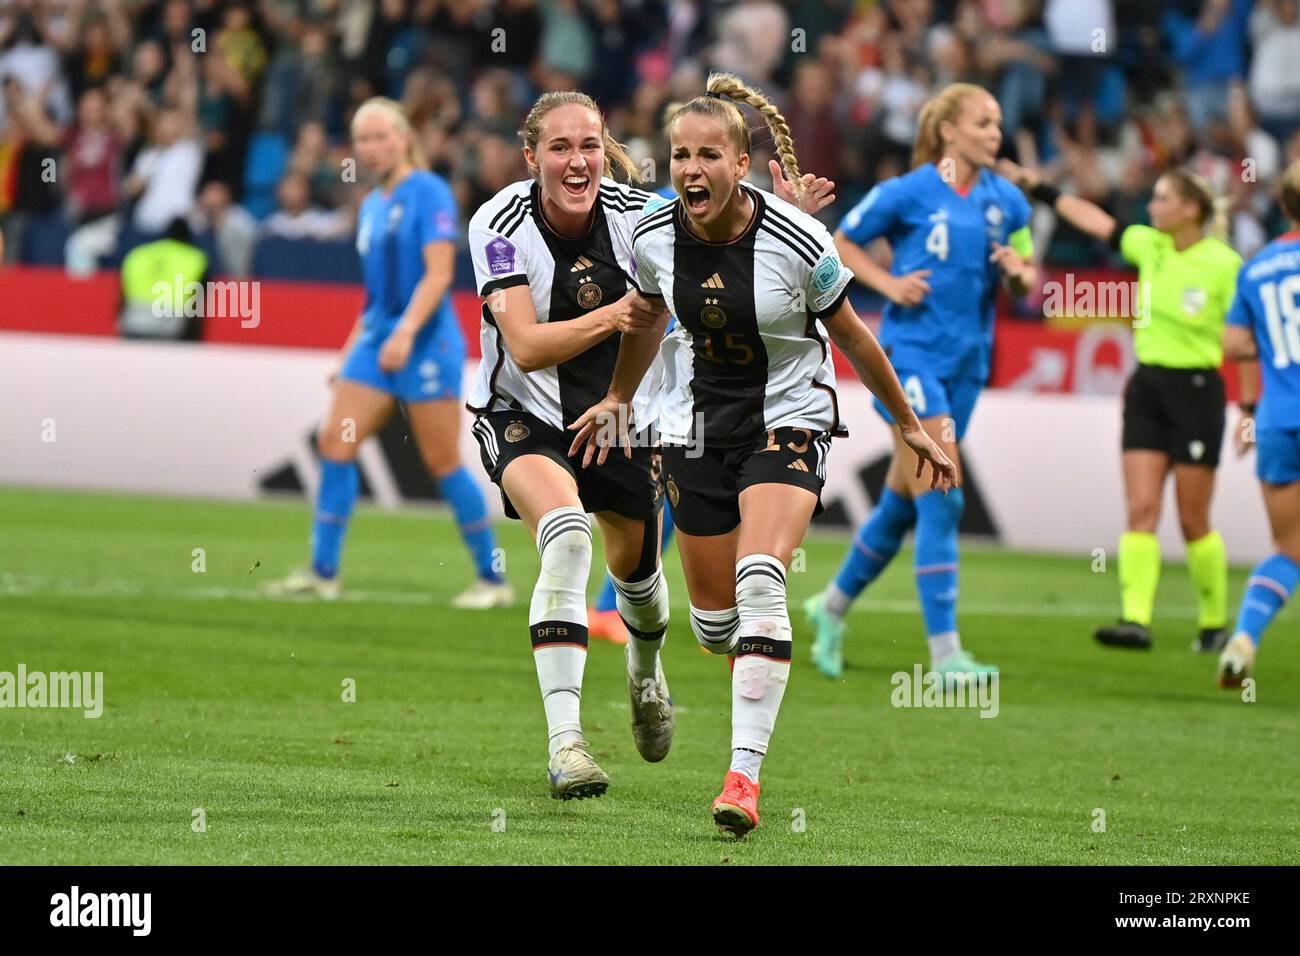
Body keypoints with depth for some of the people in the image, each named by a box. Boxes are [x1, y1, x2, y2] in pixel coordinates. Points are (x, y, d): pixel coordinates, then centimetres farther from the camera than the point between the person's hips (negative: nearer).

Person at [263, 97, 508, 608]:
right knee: (335, 443, -2)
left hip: (427, 342, -8)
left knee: (442, 462, -5)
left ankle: (492, 580, 4)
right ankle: (323, 571, 2)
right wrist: (349, 353, 20)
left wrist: (406, 330, -28)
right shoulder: (372, 206, 15)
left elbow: (438, 273, -17)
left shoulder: (429, 192, -8)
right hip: (376, 338, 8)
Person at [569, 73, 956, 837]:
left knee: (761, 581, -25)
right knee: (712, 615, 7)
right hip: (697, 424, 4)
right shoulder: (655, 238, -9)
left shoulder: (797, 241, -19)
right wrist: (619, 398, 28)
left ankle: (746, 772, -28)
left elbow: (851, 333, -3)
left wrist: (909, 423, 7)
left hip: (788, 421, -4)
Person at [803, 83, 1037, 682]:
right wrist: (889, 283, -10)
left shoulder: (1007, 202, 6)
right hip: (911, 353, -6)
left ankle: (833, 605, 34)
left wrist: (1018, 271, -7)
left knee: (904, 501, 14)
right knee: (941, 497, -15)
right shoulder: (909, 193, -7)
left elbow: (1026, 276, 16)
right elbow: (840, 244, 4)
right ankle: (944, 652, -17)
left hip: (966, 361, 6)